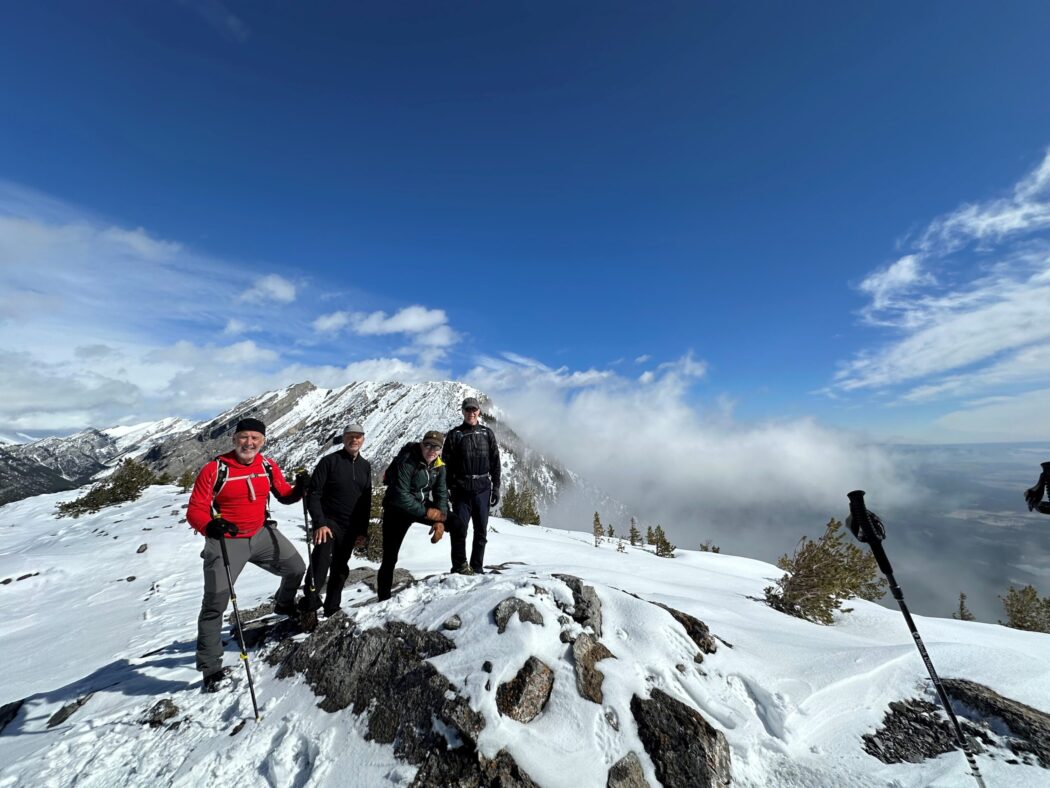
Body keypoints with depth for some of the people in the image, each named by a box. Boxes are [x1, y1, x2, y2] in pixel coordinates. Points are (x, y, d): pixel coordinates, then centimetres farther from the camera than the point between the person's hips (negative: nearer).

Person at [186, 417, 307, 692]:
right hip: (227, 541, -4)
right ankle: (210, 668, 23)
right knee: (215, 604, 2)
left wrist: (299, 489, -18)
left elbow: (284, 495, 4)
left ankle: (284, 605, 47)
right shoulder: (214, 469, -18)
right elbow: (195, 510, -18)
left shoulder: (268, 466, -5)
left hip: (262, 534, 5)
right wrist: (209, 526, -39)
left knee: (296, 568, 16)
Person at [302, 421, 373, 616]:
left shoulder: (365, 466, 8)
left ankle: (332, 609, 27)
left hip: (350, 527, 5)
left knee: (340, 569, 13)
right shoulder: (329, 461, -7)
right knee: (320, 562, -21)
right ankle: (309, 607, -10)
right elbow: (313, 494, -10)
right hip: (327, 523, -5)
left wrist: (363, 530, 8)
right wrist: (319, 523, -19)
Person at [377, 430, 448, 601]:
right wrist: (425, 512, -27)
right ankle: (384, 599, 18)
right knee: (390, 558, -1)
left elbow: (441, 493, -5)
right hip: (398, 510, -5)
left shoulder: (439, 465, -8)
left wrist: (440, 520, -17)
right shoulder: (406, 462, -26)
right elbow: (400, 495, -30)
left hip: (423, 506, 5)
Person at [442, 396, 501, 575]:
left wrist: (496, 488, 3)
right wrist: (446, 488, -7)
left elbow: (495, 462, 8)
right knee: (459, 529, -2)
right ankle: (460, 566, 14)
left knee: (481, 530, 8)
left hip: (483, 489, 2)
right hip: (461, 490, -2)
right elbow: (446, 463, 0)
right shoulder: (454, 434, 3)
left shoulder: (487, 433, 7)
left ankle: (477, 568, 20)